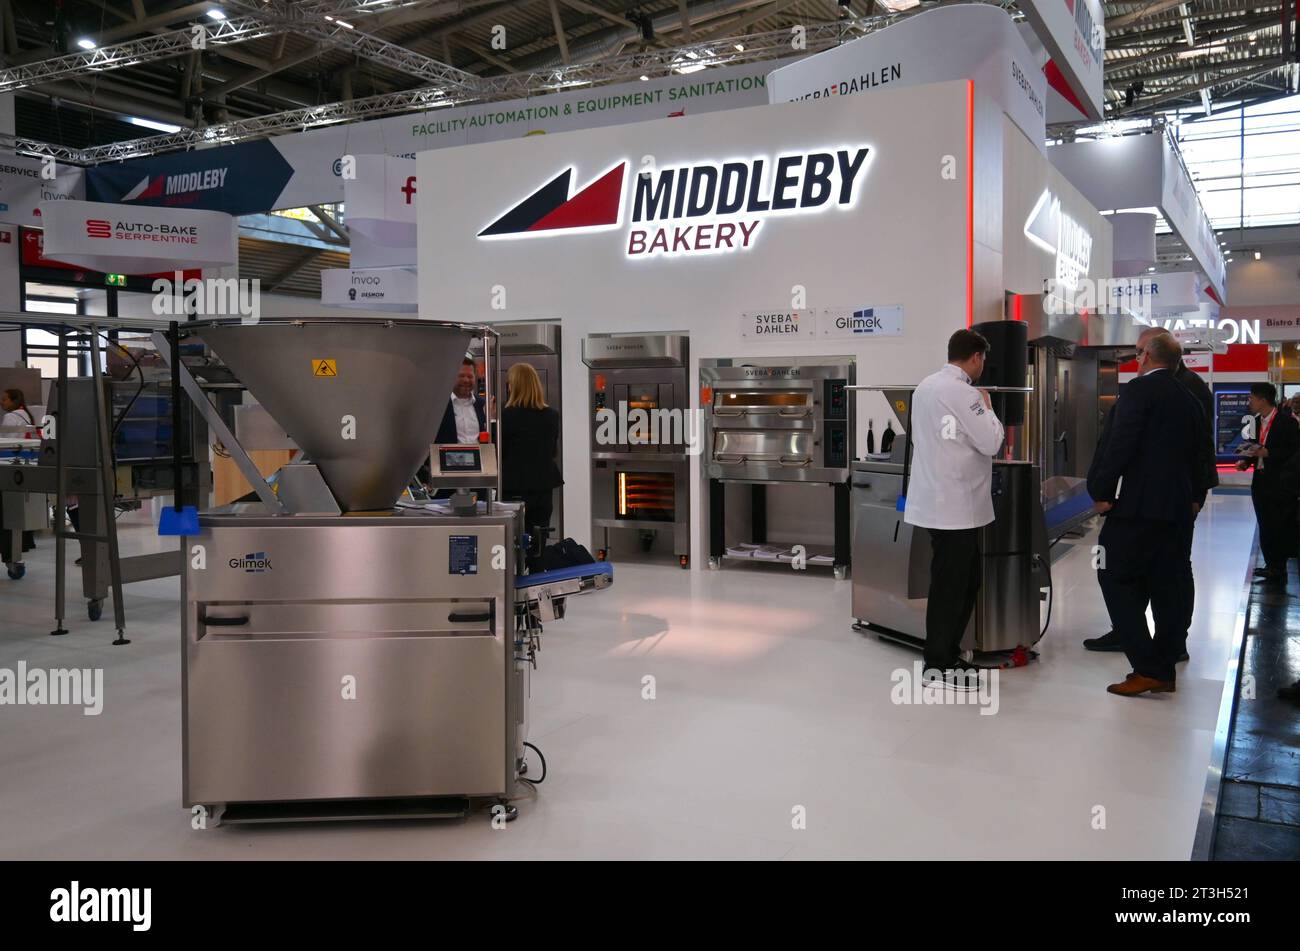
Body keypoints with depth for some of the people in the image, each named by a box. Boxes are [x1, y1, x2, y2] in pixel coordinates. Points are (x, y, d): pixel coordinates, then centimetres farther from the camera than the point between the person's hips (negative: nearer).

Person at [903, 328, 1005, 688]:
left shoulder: (926, 385, 11)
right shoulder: (962, 392, -17)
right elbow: (991, 442, -14)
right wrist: (987, 408, 1)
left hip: (937, 498, 9)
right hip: (955, 504, -9)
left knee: (966, 580, 17)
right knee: (950, 586, 0)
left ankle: (946, 654, 25)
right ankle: (938, 667, 8)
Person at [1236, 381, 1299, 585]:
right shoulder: (1258, 421, 11)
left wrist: (1268, 453, -22)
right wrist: (1247, 460, 3)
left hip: (1280, 484, -8)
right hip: (1261, 482, 8)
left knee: (1278, 528, -3)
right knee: (1265, 527, 12)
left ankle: (1278, 570, 3)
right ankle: (1271, 565, 22)